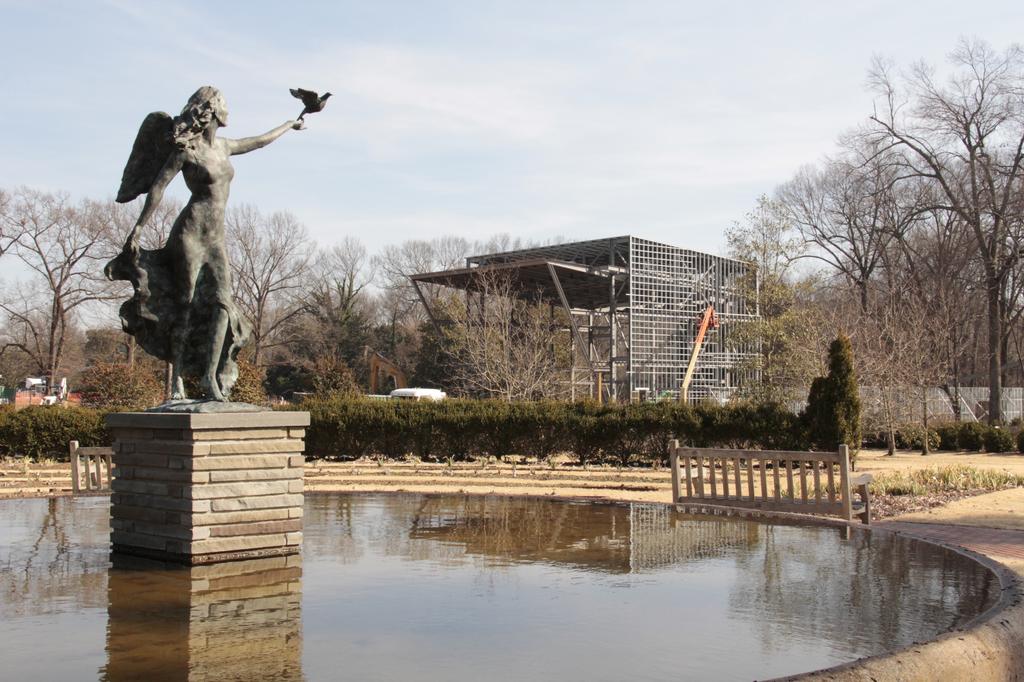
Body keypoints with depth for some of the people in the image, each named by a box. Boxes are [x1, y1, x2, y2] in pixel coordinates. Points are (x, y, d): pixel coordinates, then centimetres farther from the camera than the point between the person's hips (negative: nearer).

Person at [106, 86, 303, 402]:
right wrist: (138, 229, -15)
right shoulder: (187, 148, -4)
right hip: (190, 232, -7)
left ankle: (210, 377, -8)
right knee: (184, 306, -7)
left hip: (216, 238, 7)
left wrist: (289, 125, 46)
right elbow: (158, 187, -8)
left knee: (222, 304, -7)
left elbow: (259, 141, 33)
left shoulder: (223, 146, 16)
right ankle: (177, 382, -4)